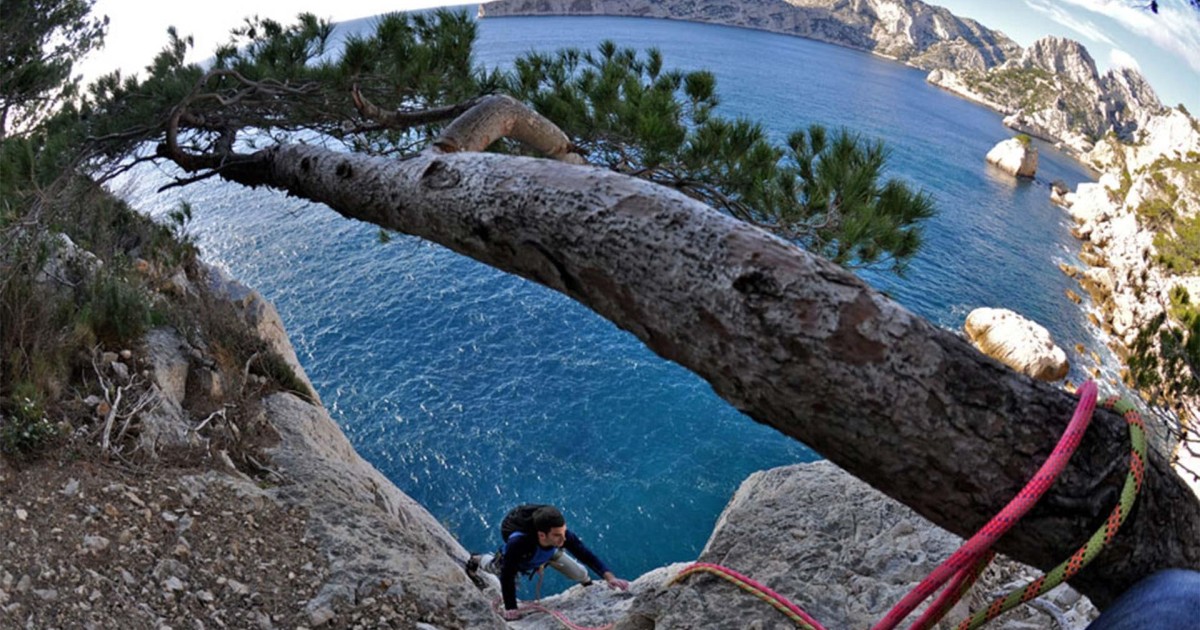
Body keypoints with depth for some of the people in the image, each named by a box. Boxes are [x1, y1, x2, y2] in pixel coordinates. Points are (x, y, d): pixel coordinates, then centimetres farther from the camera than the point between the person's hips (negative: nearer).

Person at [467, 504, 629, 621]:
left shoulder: (563, 536, -43)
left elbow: (587, 555, -42)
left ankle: (588, 583, 43)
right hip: (518, 554, -2)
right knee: (495, 567, 29)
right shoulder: (517, 543, -53)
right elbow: (507, 576, -43)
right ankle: (476, 561, 64)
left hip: (549, 552, 2)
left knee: (579, 574, 6)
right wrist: (510, 608, -40)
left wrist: (609, 576, -54)